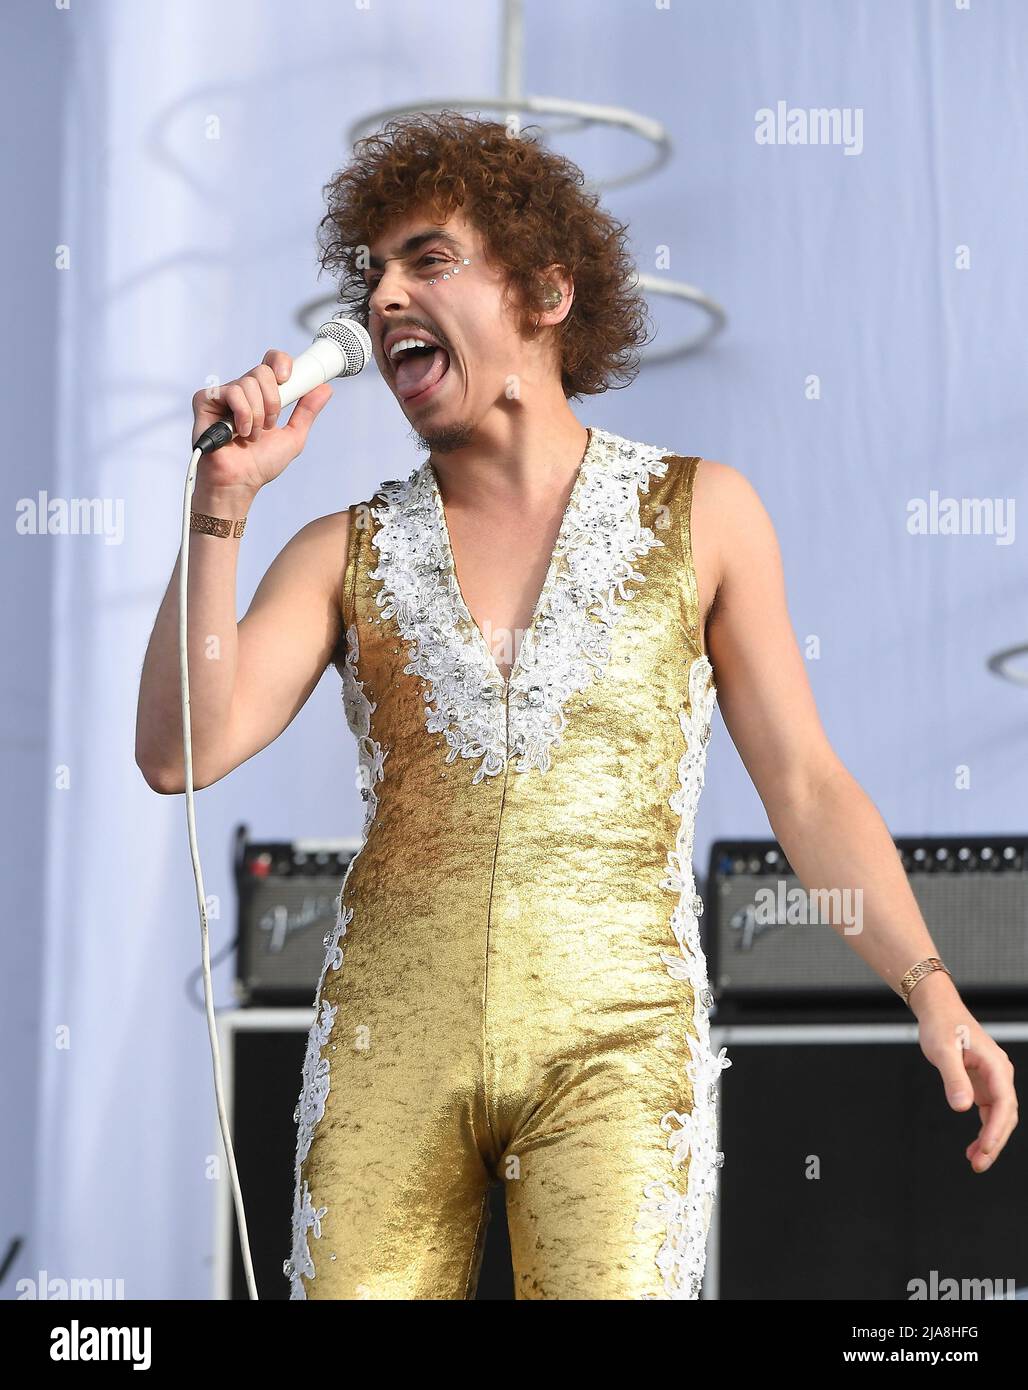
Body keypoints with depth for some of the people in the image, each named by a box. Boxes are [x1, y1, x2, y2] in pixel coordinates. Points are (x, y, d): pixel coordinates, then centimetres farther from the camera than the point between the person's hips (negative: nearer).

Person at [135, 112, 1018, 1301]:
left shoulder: (696, 513, 7)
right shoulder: (348, 554, 11)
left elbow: (806, 785, 7)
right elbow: (180, 752, -1)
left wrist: (931, 993, -5)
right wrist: (221, 501, -6)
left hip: (615, 1040, -2)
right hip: (393, 1040, 2)